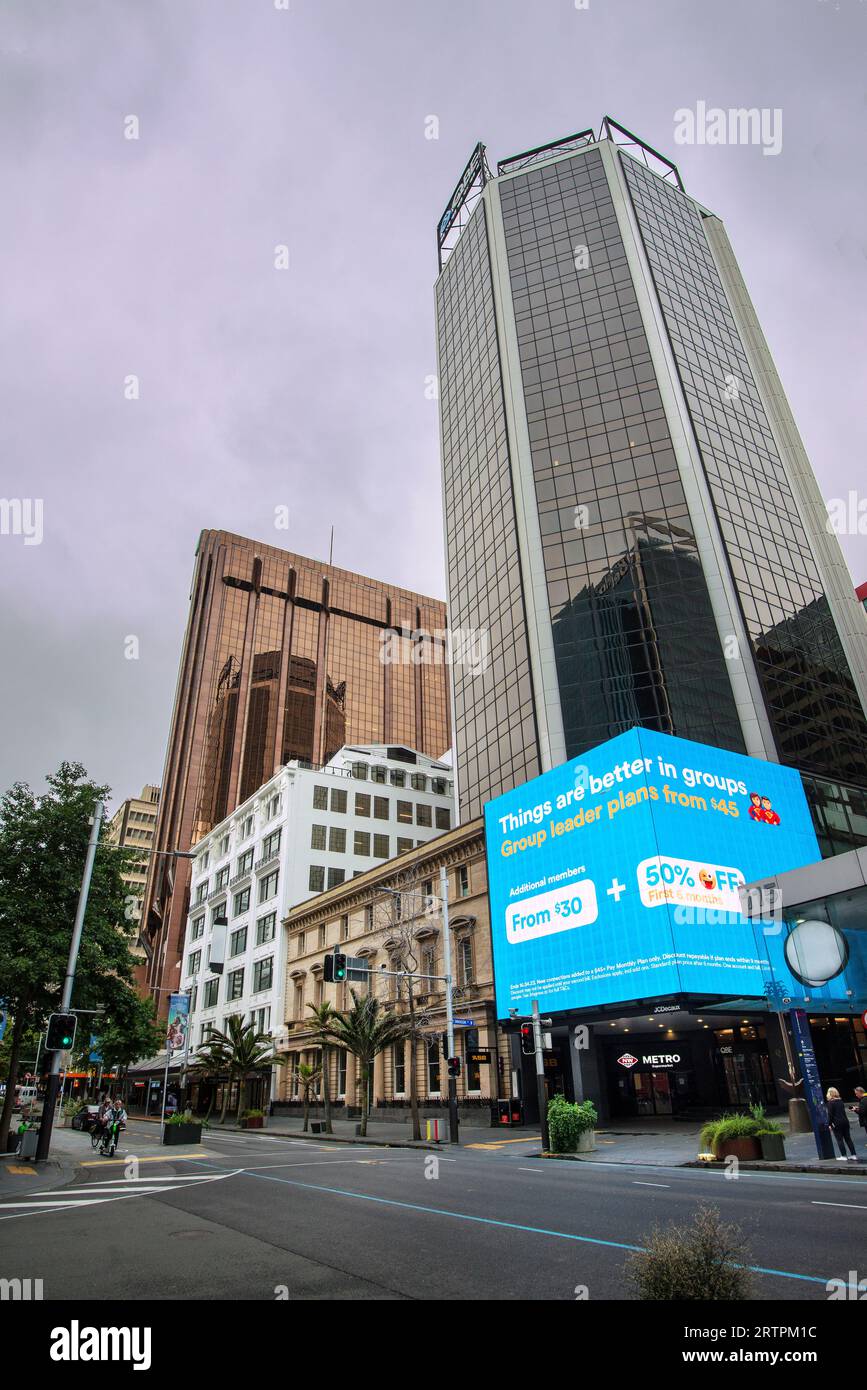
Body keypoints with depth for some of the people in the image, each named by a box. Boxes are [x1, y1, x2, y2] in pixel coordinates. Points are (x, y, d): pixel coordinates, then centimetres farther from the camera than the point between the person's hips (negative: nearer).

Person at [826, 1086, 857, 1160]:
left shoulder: (830, 1103, -12)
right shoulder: (840, 1101, 8)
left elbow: (830, 1114, -13)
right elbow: (843, 1112, 15)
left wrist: (830, 1124, -7)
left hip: (837, 1123, -7)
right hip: (845, 1121, 7)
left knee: (840, 1140, 2)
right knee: (848, 1138, 12)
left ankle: (844, 1156, 3)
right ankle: (853, 1155, 13)